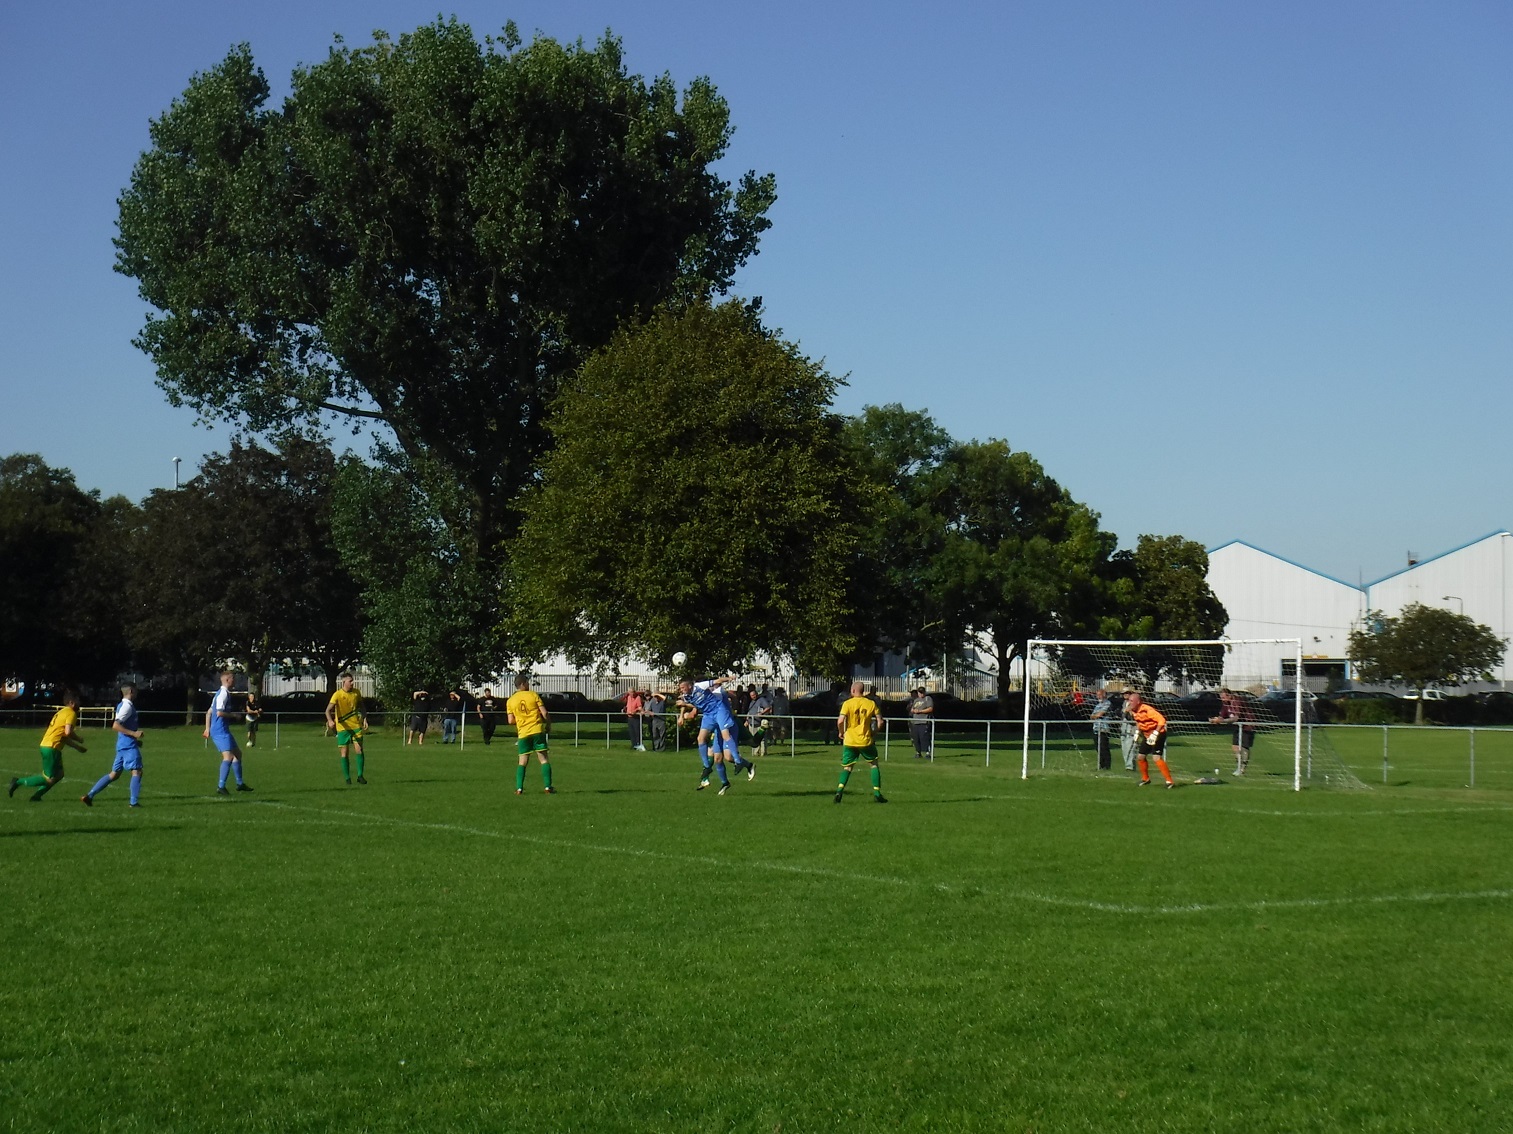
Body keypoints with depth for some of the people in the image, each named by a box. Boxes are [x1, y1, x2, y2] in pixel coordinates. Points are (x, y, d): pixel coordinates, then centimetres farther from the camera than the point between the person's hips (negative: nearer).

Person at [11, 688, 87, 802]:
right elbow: (68, 732, -21)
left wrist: (77, 747, 26)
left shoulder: (61, 712, 21)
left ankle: (36, 796, 11)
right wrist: (79, 739, -2)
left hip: (46, 745, 10)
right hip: (51, 748, -10)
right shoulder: (71, 713, -8)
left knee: (59, 775, 15)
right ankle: (18, 781, -5)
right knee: (49, 779, -6)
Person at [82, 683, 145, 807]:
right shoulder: (127, 706, -12)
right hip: (129, 745, -10)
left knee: (114, 774, 11)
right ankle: (134, 802, -8)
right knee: (137, 771, -6)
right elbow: (115, 726, -21)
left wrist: (135, 740, 24)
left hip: (123, 745, 10)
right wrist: (134, 733, -23)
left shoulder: (122, 705, 18)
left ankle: (89, 795, 8)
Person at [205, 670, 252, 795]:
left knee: (237, 753, 18)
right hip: (221, 731, -11)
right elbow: (219, 712, -23)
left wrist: (207, 729, 24)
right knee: (228, 757, -19)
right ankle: (221, 787, -24)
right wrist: (233, 715, -9)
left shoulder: (220, 693, 18)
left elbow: (209, 712, 23)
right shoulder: (223, 693, -13)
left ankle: (240, 783, 26)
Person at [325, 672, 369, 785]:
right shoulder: (337, 695, -11)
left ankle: (360, 776, 3)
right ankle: (347, 778, 8)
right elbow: (328, 710, -16)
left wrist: (364, 719, 6)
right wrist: (330, 720, -34)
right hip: (342, 727, -3)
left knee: (359, 750, -6)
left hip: (356, 726, 3)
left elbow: (361, 707, 19)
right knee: (344, 753, 0)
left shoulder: (356, 693, 3)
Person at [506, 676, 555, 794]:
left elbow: (511, 721, 2)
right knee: (544, 759, 3)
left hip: (523, 733, 2)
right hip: (537, 731, -2)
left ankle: (519, 788, -1)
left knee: (522, 762, 9)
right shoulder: (533, 695, 0)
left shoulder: (510, 701, 5)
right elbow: (544, 713, -4)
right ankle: (548, 787, -2)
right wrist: (548, 723, 13)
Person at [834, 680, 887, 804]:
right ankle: (877, 792, 9)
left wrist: (841, 732, 4)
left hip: (850, 741, 0)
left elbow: (840, 721, -14)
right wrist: (874, 732, 16)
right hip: (866, 741, 0)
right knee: (874, 764, 16)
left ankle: (839, 790, -11)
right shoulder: (871, 703, 1)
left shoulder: (848, 703, -4)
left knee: (847, 767, 10)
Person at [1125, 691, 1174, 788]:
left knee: (1156, 757, -20)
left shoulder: (1147, 710, -27)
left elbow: (1162, 720, -31)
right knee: (1140, 757, 9)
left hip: (1158, 734, -9)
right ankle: (1145, 778, 29)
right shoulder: (1133, 711, -1)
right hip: (1147, 735, 9)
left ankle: (1169, 781, -15)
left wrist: (1155, 734, -34)